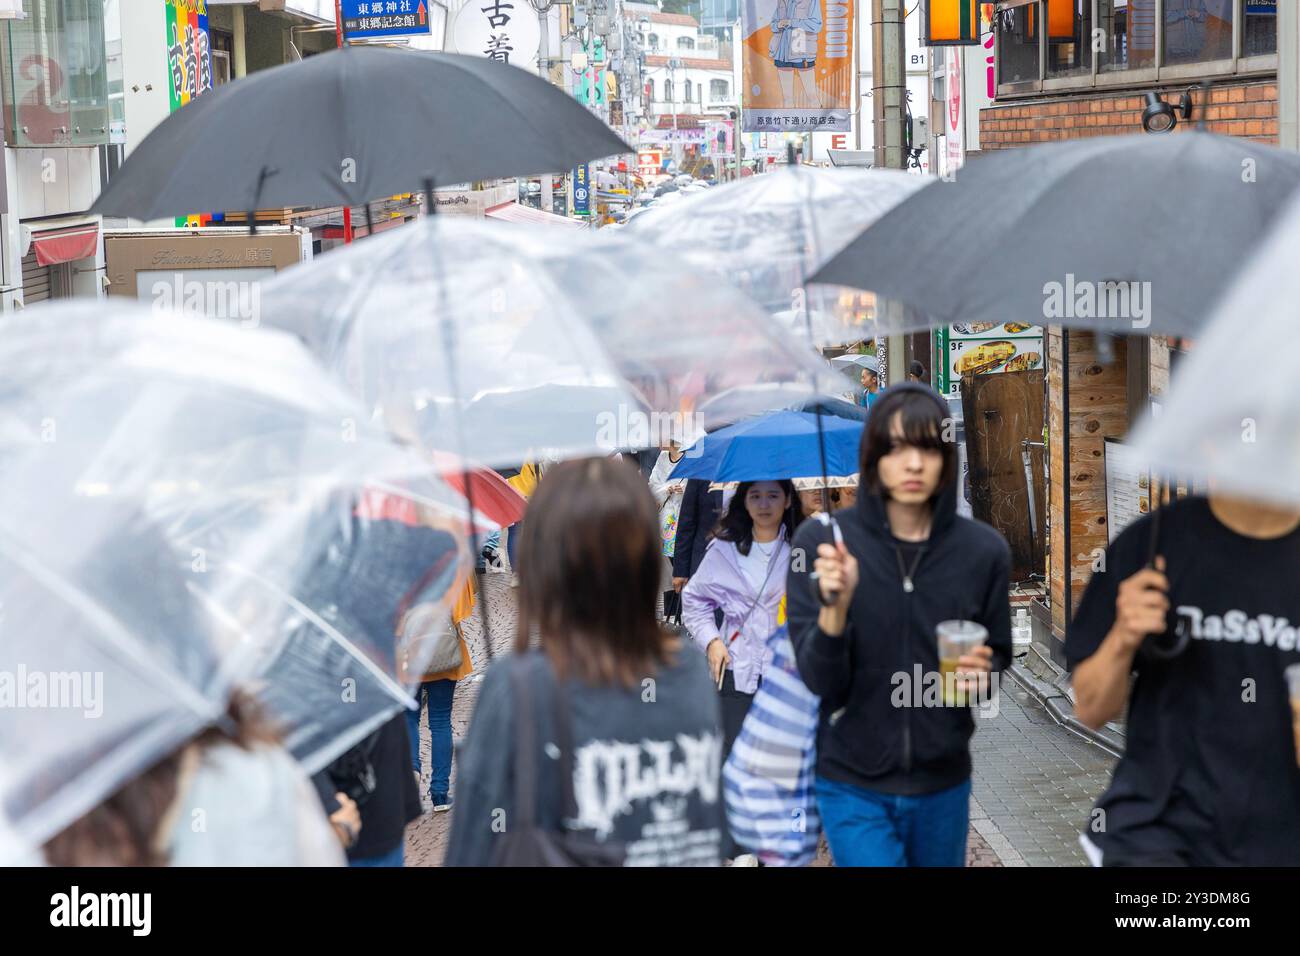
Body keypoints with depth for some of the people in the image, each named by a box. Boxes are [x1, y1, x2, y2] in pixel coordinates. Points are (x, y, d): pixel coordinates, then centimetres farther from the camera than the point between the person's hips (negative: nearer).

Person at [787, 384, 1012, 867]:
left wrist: (983, 674, -14)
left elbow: (1001, 661, 8)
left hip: (943, 784, 3)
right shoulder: (822, 540, -10)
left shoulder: (983, 549, -4)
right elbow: (821, 681, -13)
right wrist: (834, 606, -31)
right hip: (853, 786, -3)